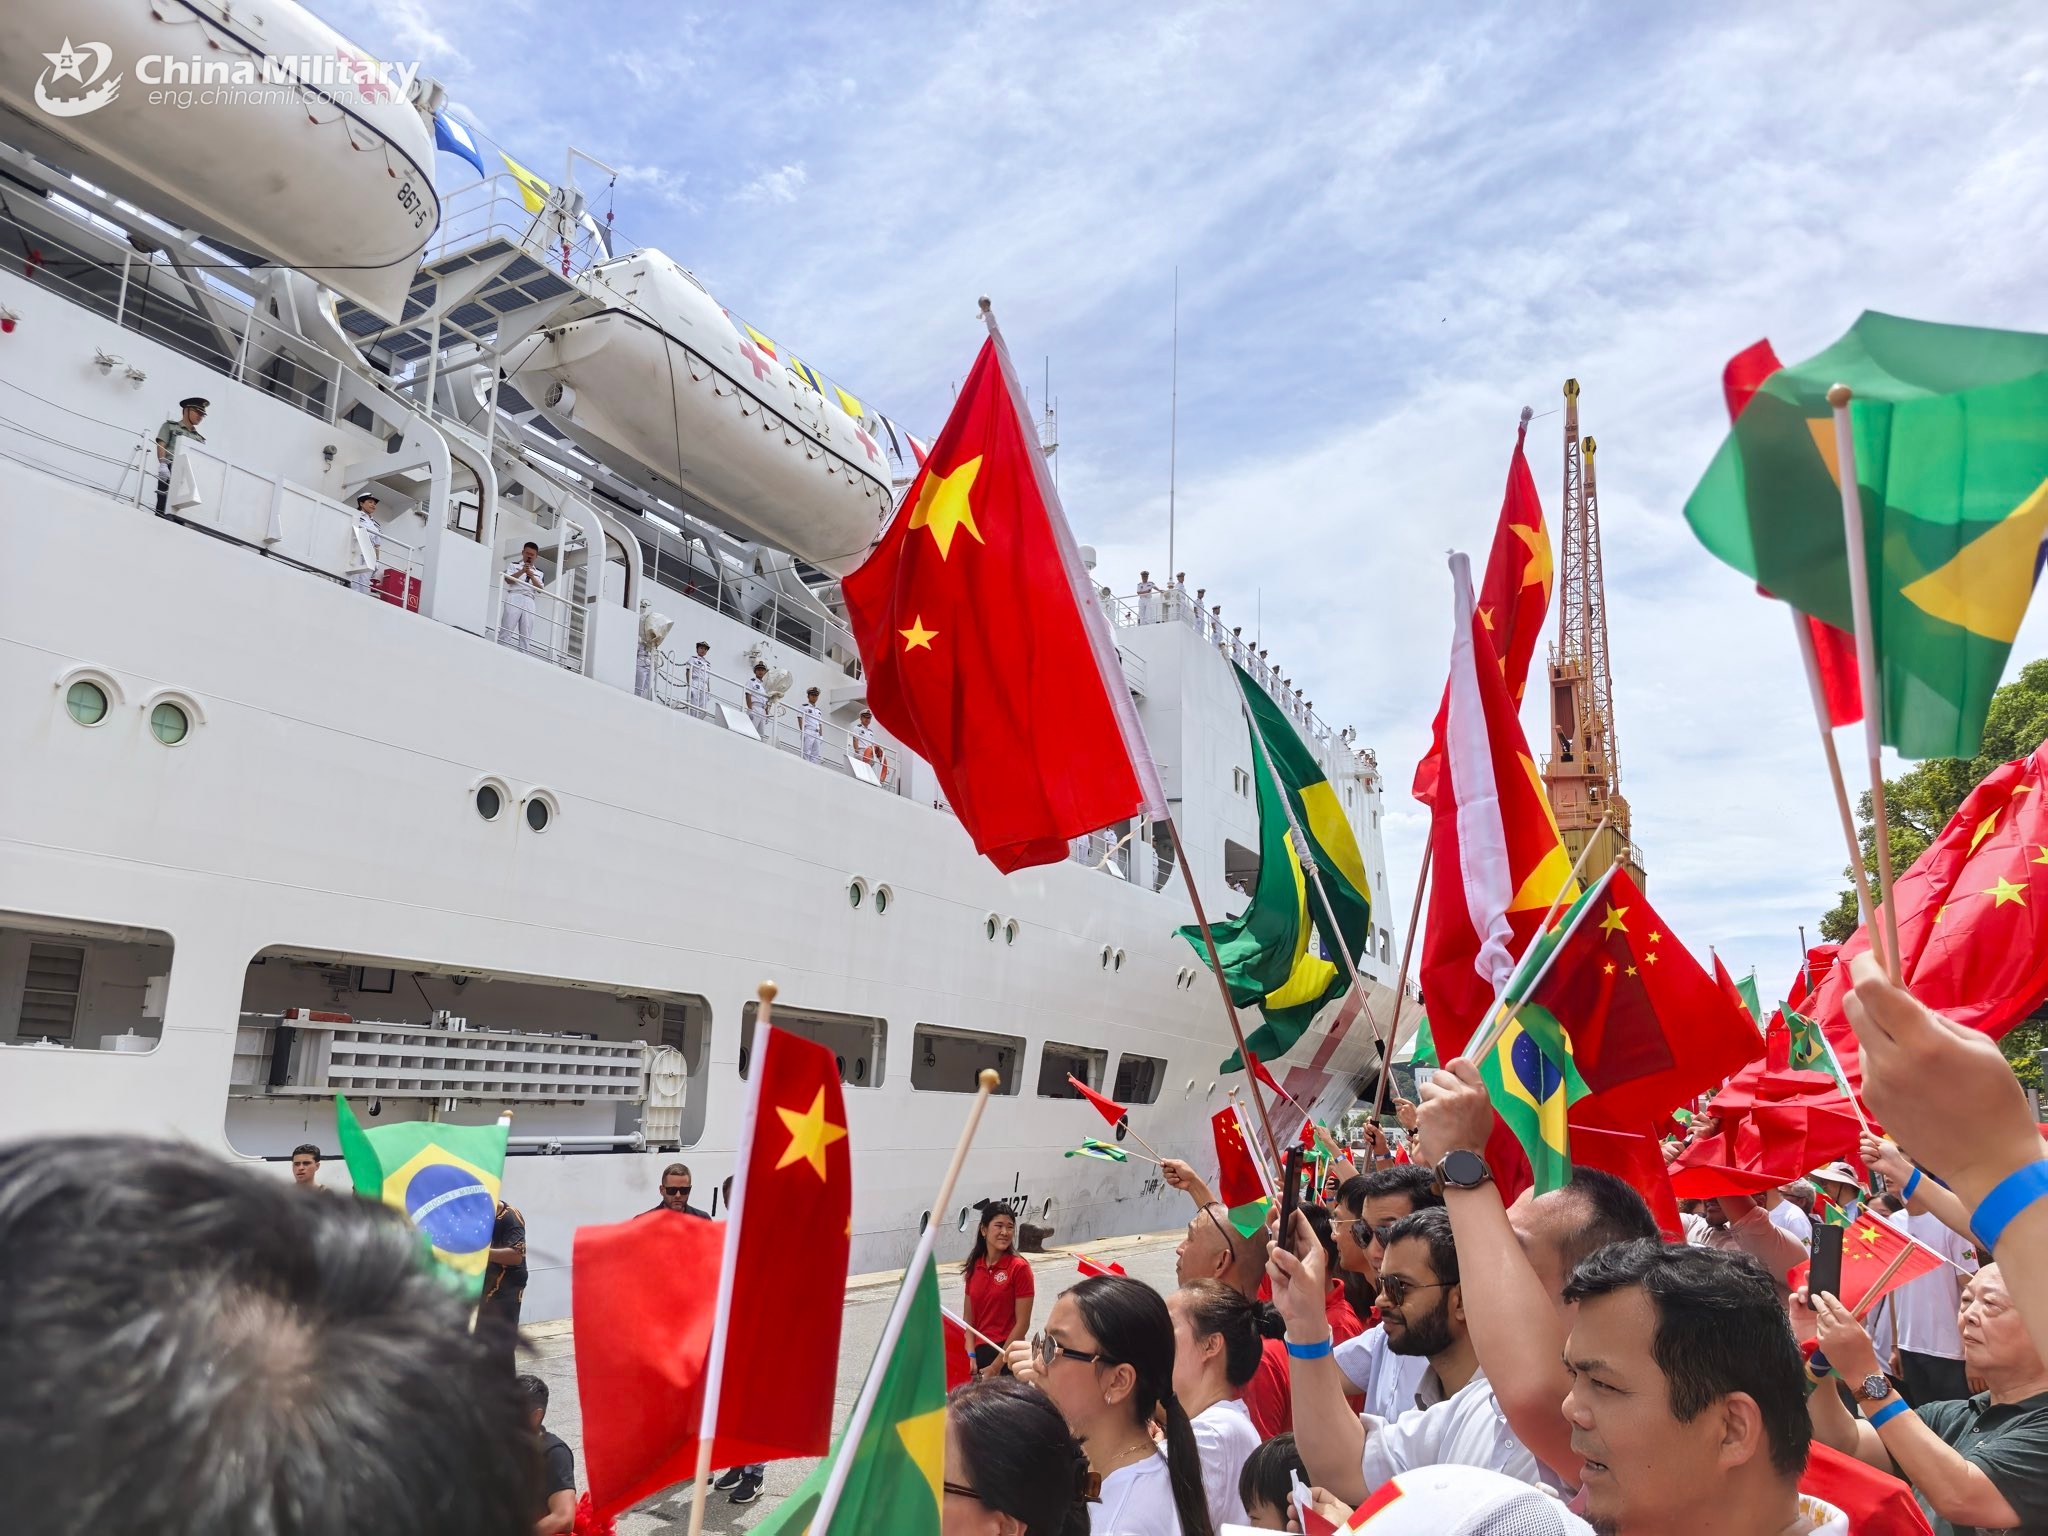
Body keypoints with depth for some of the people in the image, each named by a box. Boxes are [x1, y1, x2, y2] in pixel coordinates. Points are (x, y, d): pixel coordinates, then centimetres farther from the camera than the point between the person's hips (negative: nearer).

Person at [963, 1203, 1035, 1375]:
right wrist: (972, 1357, -4)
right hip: (980, 1351, 4)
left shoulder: (1019, 1267, -10)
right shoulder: (974, 1267, 3)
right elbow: (969, 1318, 8)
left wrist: (996, 1366, -12)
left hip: (1007, 1356, -4)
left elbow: (1022, 1324, -11)